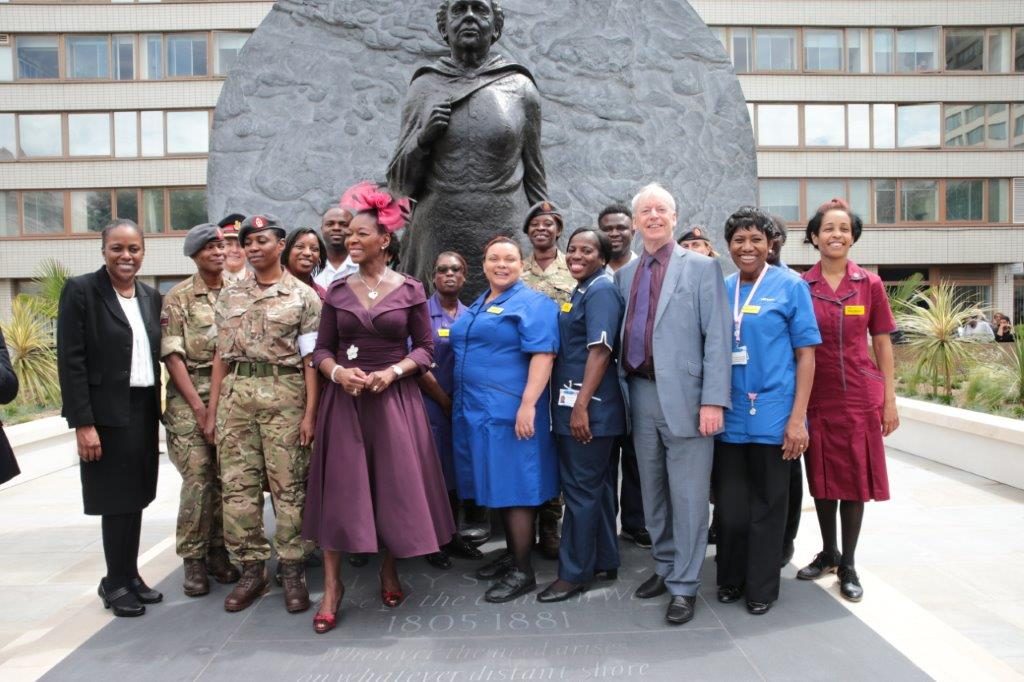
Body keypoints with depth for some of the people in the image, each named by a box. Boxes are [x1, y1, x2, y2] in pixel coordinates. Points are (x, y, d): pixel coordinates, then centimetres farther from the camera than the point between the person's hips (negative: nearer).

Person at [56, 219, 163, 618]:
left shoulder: (151, 297, 10)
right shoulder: (81, 290, -7)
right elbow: (70, 361, -12)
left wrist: (156, 411, 8)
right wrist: (83, 422, -16)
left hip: (144, 411, 6)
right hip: (107, 413, -5)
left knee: (135, 497, 13)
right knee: (117, 500, 3)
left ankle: (130, 575, 27)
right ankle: (116, 583, 19)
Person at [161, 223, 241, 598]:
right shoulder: (177, 297, 1)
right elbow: (172, 355, -4)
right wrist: (199, 405, -10)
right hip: (190, 397, -2)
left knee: (227, 478, 5)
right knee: (197, 478, -5)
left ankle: (218, 551, 19)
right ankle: (194, 560, 7)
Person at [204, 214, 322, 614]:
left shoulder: (302, 296, 1)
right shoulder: (230, 296, 13)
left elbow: (310, 359, -1)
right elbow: (221, 357, 14)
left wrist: (309, 413, -8)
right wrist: (212, 411, 9)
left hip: (284, 392, -4)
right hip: (235, 393, 4)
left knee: (288, 485, 0)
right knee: (237, 485, 4)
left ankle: (292, 571, 12)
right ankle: (252, 570, 17)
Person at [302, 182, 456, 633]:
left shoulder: (410, 290, 0)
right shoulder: (337, 291, 6)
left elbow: (425, 348, 1)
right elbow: (321, 348, 7)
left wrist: (392, 371, -15)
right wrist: (338, 372, -13)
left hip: (394, 399, -1)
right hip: (344, 399, 2)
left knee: (395, 487, 5)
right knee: (340, 491, 1)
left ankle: (389, 572, 26)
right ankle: (332, 587, 12)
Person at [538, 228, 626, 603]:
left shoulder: (601, 291, -12)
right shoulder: (583, 291, 18)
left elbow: (600, 351, -20)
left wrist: (581, 406, -24)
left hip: (590, 408, -10)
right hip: (578, 404, 10)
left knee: (581, 488, -2)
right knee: (597, 486, 15)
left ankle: (575, 572, 8)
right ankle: (604, 562, 26)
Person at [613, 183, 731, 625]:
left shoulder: (701, 267, -1)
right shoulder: (624, 275, 14)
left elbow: (717, 338, -8)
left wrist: (713, 400, -15)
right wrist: (623, 388, 6)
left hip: (683, 396, -5)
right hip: (640, 395, 6)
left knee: (687, 497, 2)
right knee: (653, 491, 16)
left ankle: (684, 585, 14)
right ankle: (664, 567, 33)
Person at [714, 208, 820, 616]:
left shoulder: (790, 287, -2)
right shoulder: (719, 290, 7)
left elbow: (805, 354, -4)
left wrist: (797, 418, -10)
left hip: (772, 417, -3)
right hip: (727, 417, 3)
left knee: (767, 507, 9)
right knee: (729, 506, 10)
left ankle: (761, 589, 25)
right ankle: (730, 580, 29)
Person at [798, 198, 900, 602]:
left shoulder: (870, 285, 0)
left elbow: (882, 345, 4)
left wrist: (890, 401, 1)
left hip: (860, 396, 0)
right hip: (817, 397, 1)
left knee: (855, 478, 6)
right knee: (822, 477, 11)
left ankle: (848, 565, 20)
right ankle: (828, 552, 30)